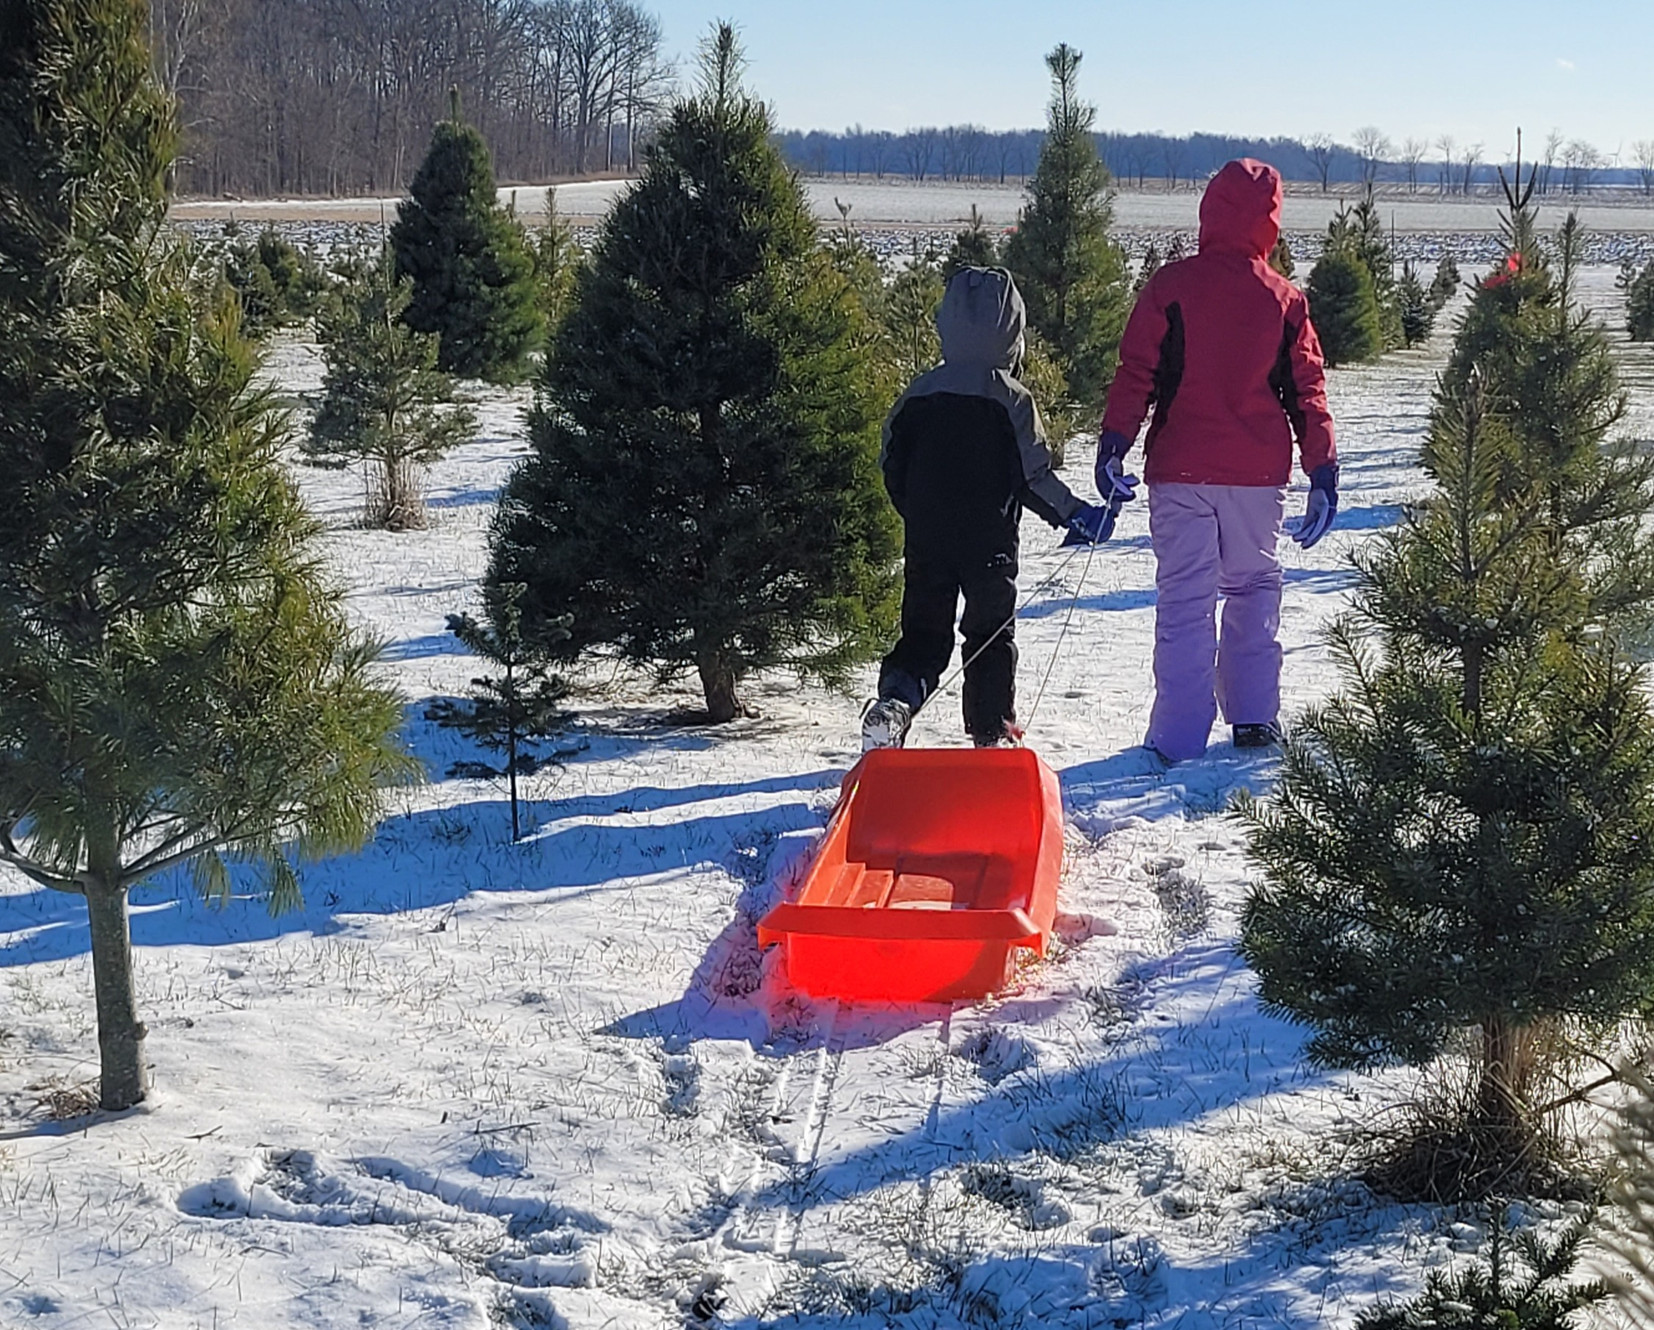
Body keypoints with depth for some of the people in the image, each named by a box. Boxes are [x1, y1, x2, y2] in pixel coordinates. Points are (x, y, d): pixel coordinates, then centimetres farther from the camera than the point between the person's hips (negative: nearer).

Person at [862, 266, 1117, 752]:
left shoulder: (918, 393, 4)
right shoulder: (1010, 399, -9)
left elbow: (892, 464, 11)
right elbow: (1034, 475, -10)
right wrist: (1078, 516, 0)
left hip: (925, 541, 3)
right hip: (989, 541, -3)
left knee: (924, 631, 10)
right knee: (991, 631, 12)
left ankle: (894, 698, -16)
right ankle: (992, 734, 10)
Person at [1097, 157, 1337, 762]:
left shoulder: (1170, 286, -2)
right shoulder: (1284, 298, 4)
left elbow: (1136, 373, -6)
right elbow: (1307, 390, 6)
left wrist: (1113, 443, -4)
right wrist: (1323, 471, 9)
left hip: (1181, 471, -2)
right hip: (1258, 473, 2)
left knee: (1185, 598, 0)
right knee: (1254, 586, 17)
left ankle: (1179, 737, -3)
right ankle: (1254, 718, 14)